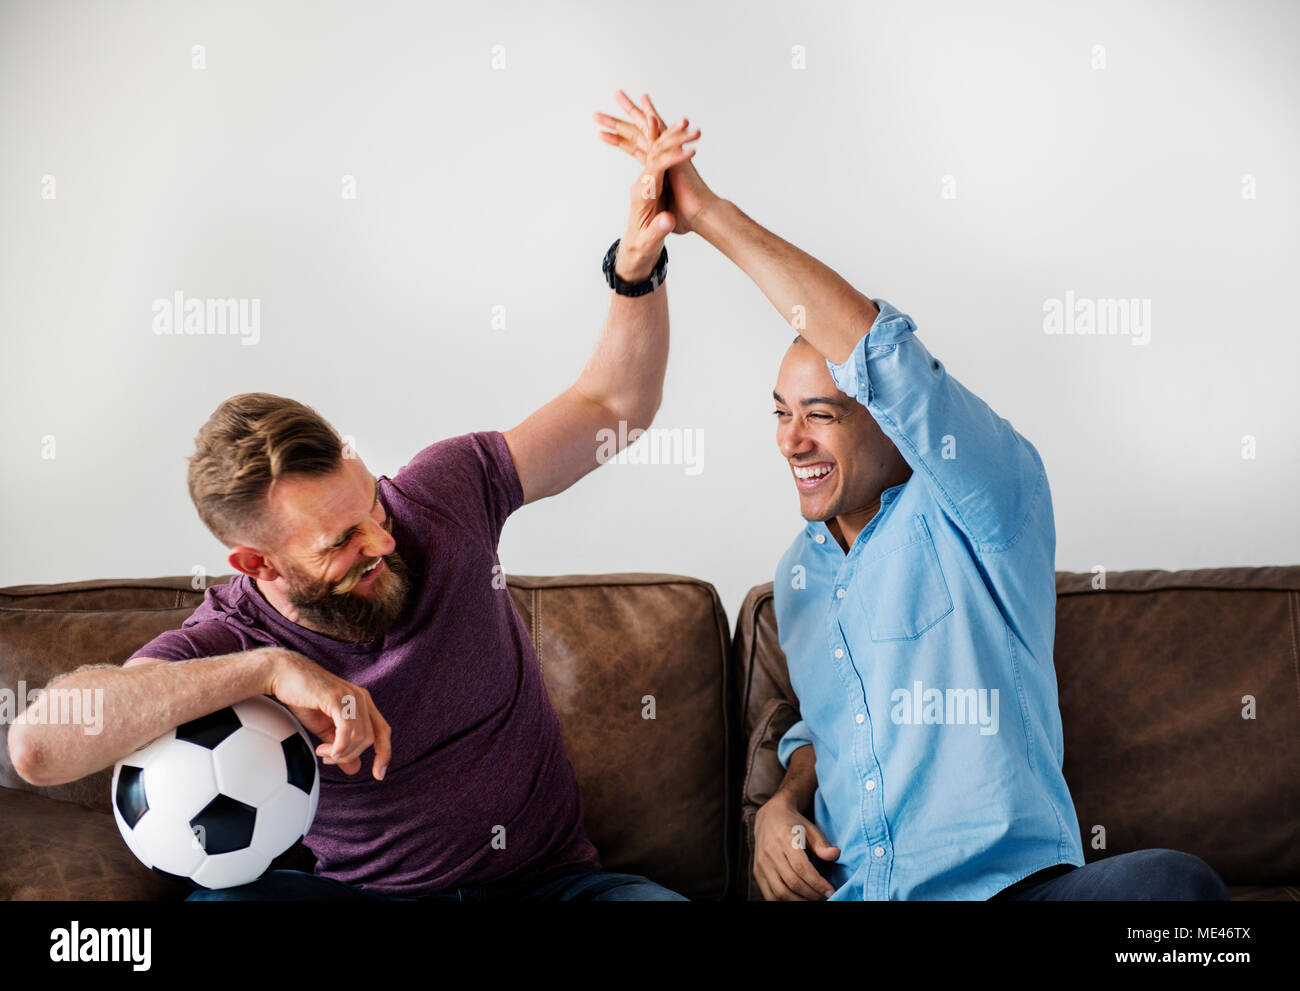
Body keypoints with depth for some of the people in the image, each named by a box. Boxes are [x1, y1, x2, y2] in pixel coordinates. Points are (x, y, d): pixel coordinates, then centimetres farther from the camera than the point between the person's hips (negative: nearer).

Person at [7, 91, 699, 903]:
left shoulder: (441, 495, -9)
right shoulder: (226, 645, -17)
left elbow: (615, 405, -1)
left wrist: (637, 270, -18)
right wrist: (270, 669, -38)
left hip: (552, 879, 2)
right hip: (361, 890, -2)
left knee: (661, 900, -28)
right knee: (214, 901, -30)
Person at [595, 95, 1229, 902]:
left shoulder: (977, 510, -4)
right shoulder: (800, 573, 18)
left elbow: (881, 352, -20)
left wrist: (710, 214, -15)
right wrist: (786, 800, 7)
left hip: (1008, 884, -3)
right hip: (841, 887, 3)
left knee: (1174, 881, -36)